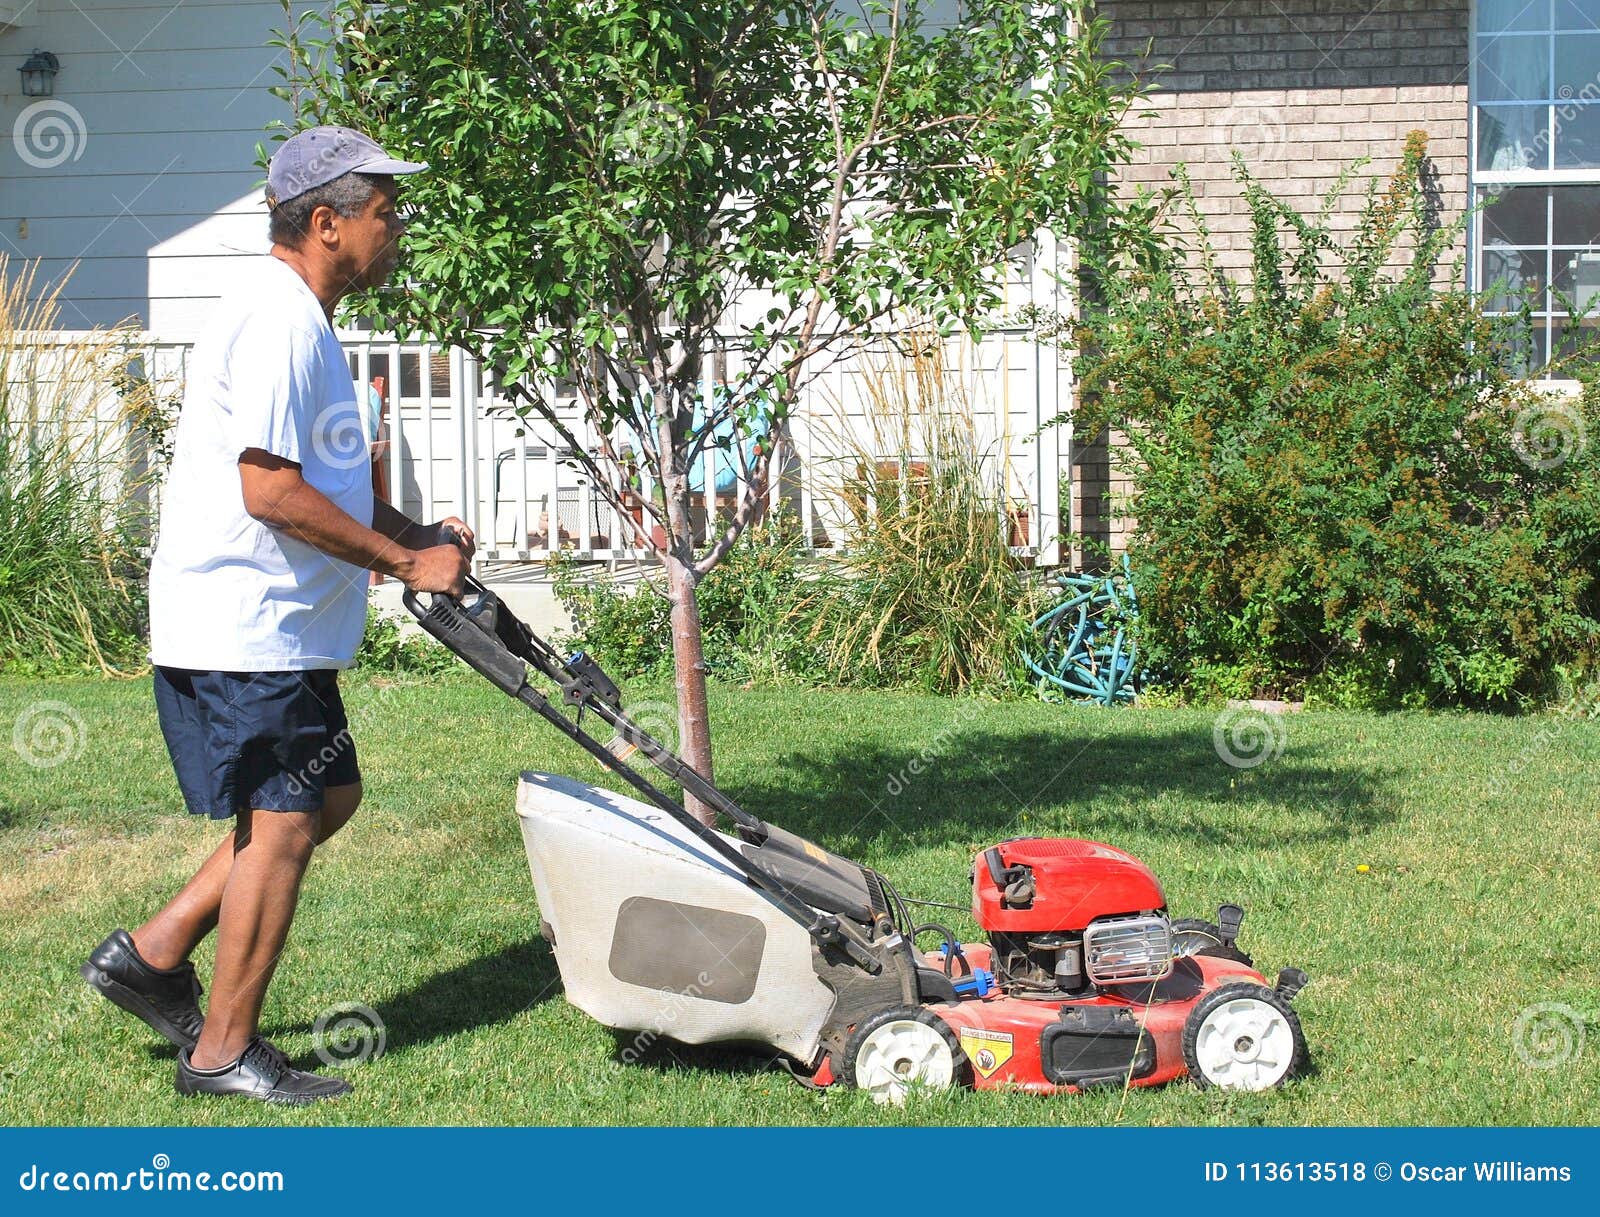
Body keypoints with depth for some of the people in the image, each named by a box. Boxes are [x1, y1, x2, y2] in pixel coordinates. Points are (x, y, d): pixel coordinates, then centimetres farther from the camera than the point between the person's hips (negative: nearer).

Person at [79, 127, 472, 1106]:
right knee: (281, 825, -4)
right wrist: (403, 561, -18)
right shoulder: (279, 323, -18)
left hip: (280, 631, 11)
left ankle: (155, 953, 21)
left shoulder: (304, 320, 16)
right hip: (242, 632, -11)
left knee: (330, 797, 17)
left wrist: (417, 534, 11)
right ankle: (224, 1050, 7)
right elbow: (270, 492, -25)